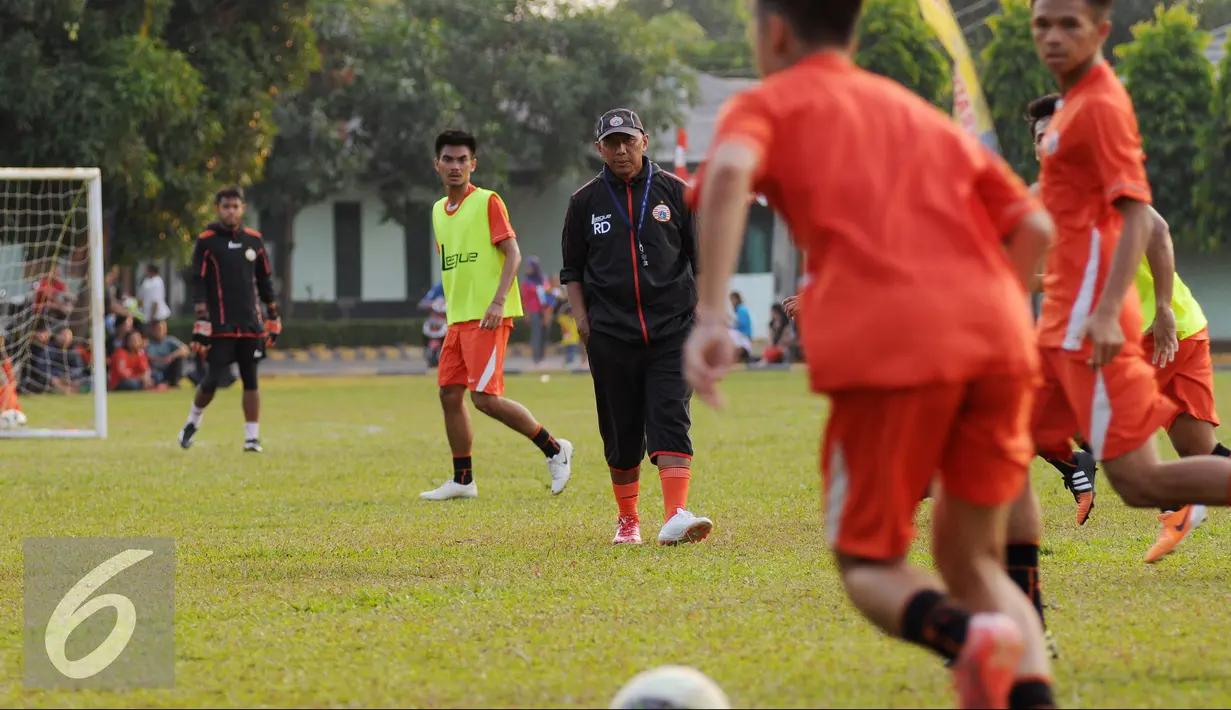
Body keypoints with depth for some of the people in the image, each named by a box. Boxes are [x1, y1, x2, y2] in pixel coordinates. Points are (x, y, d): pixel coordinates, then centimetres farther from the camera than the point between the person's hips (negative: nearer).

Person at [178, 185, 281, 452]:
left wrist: (273, 321, 14)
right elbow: (198, 285, -5)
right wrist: (201, 325, -12)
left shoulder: (254, 240, 9)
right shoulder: (206, 242, -2)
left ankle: (252, 437, 6)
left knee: (251, 380, 2)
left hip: (251, 326, 3)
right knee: (212, 380, -5)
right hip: (220, 327, -3)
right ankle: (193, 423, 20)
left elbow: (265, 283, 16)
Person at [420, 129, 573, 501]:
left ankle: (554, 449, 0)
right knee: (449, 394, 5)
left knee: (485, 398, -14)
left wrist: (498, 300, -22)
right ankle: (463, 480, 14)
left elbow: (512, 253, -12)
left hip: (486, 317, -8)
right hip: (457, 317, 8)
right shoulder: (439, 210, 16)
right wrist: (451, 308, 18)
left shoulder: (487, 202, -7)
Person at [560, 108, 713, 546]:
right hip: (611, 335, 1)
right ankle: (627, 521, 19)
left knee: (671, 420, -14)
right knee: (621, 432, 5)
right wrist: (582, 320, 2)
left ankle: (675, 517, -25)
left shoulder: (674, 192, 6)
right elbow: (572, 268, 14)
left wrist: (702, 313, 2)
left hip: (671, 329, -1)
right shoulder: (586, 201, 8)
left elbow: (701, 257, 10)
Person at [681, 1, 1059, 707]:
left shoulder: (768, 103, 17)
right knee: (972, 557, 17)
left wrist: (712, 314, -15)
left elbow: (730, 173, -8)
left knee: (869, 561, 9)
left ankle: (966, 633, -24)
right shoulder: (923, 113, 31)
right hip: (1001, 341, 4)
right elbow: (1034, 227, 20)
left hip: (888, 347, -4)